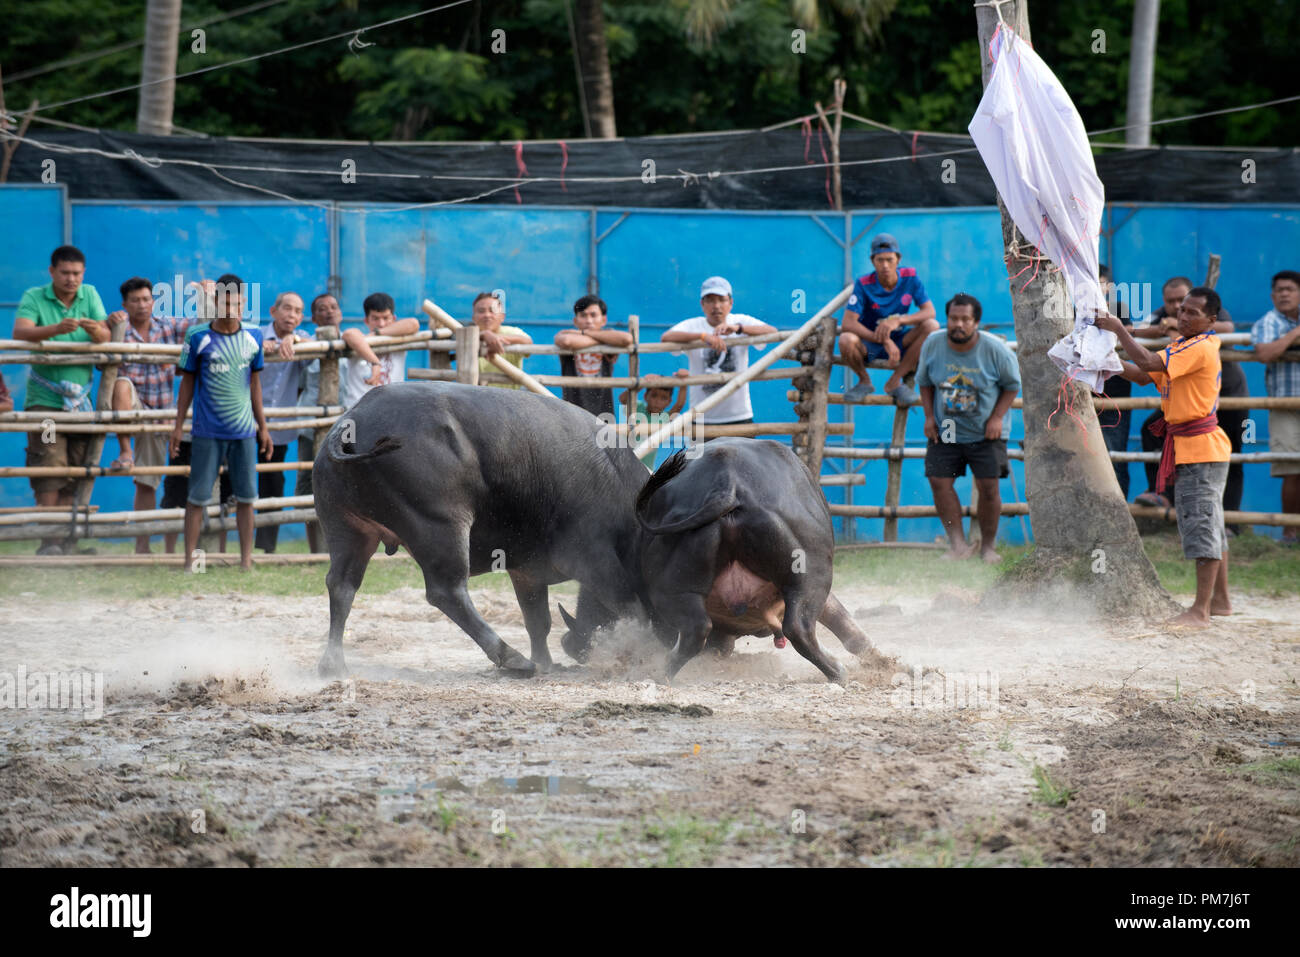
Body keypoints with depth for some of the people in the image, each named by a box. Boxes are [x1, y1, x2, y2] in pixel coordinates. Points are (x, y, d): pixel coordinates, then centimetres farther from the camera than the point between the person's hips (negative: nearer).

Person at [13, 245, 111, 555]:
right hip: (45, 399, -4)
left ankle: (66, 537, 9)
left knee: (75, 471, 5)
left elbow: (107, 338, -1)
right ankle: (48, 539, -15)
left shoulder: (89, 295, 9)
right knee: (49, 470, -13)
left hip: (80, 400, 4)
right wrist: (56, 329, -36)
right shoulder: (34, 298, -2)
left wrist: (95, 330, -26)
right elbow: (20, 332, -20)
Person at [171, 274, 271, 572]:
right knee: (197, 497, 0)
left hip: (244, 432, 3)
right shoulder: (198, 336, -4)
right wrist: (178, 425, 1)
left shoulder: (253, 337, 4)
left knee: (246, 497, 5)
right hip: (207, 432, -2)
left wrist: (262, 426, 15)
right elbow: (188, 381, 2)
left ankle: (246, 559, 12)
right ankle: (189, 559, 6)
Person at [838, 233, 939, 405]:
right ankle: (864, 381, -2)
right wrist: (884, 341, -36)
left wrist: (897, 321, -32)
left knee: (931, 326, -24)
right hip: (869, 344, -3)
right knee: (846, 340, -36)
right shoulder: (864, 284, -16)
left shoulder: (910, 277, -7)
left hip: (899, 342, 3)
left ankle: (895, 381, -13)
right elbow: (847, 323, -25)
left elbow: (929, 312, -13)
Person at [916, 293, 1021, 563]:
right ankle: (958, 544, -3)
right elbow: (924, 382, 9)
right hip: (944, 430, 2)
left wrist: (997, 418, -11)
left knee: (988, 486, -6)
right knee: (939, 481, -9)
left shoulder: (995, 350, -14)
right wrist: (929, 416, -1)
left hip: (985, 432, -2)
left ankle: (988, 546, 9)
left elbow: (1012, 384, -1)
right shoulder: (932, 345, -7)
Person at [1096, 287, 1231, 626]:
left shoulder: (1200, 349, -17)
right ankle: (1220, 600, 24)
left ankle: (1201, 609, -13)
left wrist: (1119, 329, -16)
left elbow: (1147, 363, -25)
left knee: (1201, 523, -11)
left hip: (1201, 448, -11)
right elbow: (1144, 376, 16)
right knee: (1209, 525, 16)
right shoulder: (1181, 346, 16)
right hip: (1189, 447, 11)